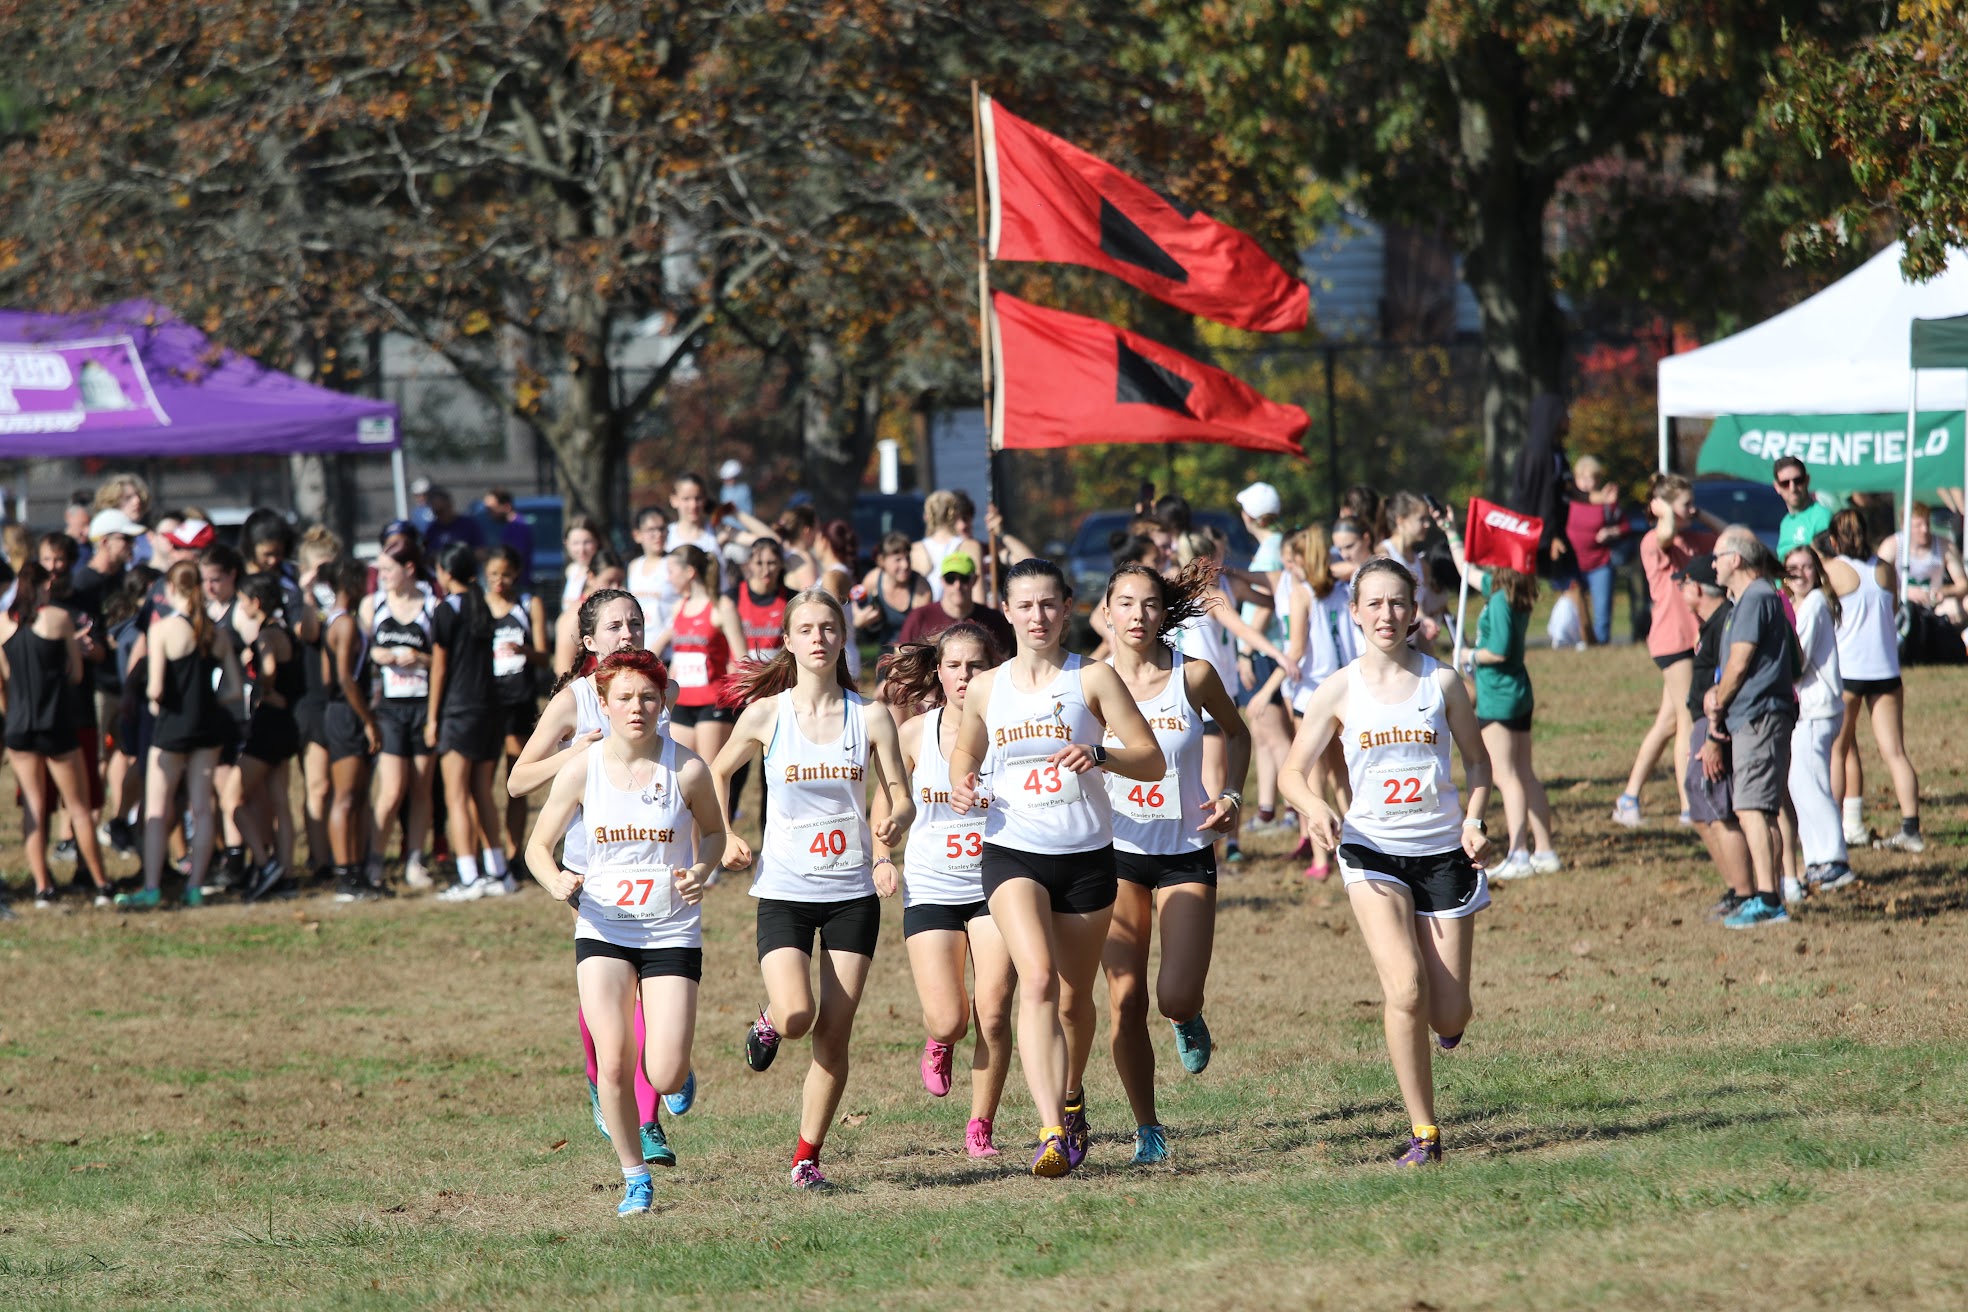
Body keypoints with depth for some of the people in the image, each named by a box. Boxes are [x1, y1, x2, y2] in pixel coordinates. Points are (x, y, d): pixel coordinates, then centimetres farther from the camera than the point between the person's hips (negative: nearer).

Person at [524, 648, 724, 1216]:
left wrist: (701, 870, -9)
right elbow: (537, 846, 3)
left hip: (673, 934, -1)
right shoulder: (581, 768, -5)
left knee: (664, 1076, -10)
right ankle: (634, 1176, 6)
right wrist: (556, 881, -19)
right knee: (613, 1063, -14)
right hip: (603, 929, 1)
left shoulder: (686, 769, -7)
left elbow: (713, 830, 12)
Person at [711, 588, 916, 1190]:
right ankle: (769, 1022, 18)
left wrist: (894, 823, -21)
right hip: (785, 890, -1)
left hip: (852, 892, 1)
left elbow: (901, 799, 1)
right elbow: (718, 772, 14)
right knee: (796, 1017, -19)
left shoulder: (870, 717, -1)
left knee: (834, 1033, -1)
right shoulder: (766, 713, -3)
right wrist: (726, 836, 4)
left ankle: (807, 1157, 11)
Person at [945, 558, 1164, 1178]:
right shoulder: (986, 689, 6)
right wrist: (963, 786, 0)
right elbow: (965, 756, 24)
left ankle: (1071, 1096, 43)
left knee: (1075, 997, 11)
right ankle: (1053, 1132, -31)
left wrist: (1100, 755, -23)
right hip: (1012, 852, 0)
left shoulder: (1093, 679, -1)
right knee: (1038, 980, -22)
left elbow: (1152, 761, -4)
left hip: (1086, 854, 0)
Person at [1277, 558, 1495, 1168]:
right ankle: (1424, 1132, -10)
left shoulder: (1442, 681, -1)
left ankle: (1448, 1012, 42)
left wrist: (1473, 820, -6)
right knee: (1405, 990, -21)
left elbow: (1477, 758, 11)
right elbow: (1292, 772, 3)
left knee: (1447, 1017, 0)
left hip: (1443, 852, 1)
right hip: (1373, 849, -1)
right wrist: (1317, 808, -19)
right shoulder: (1340, 690, -2)